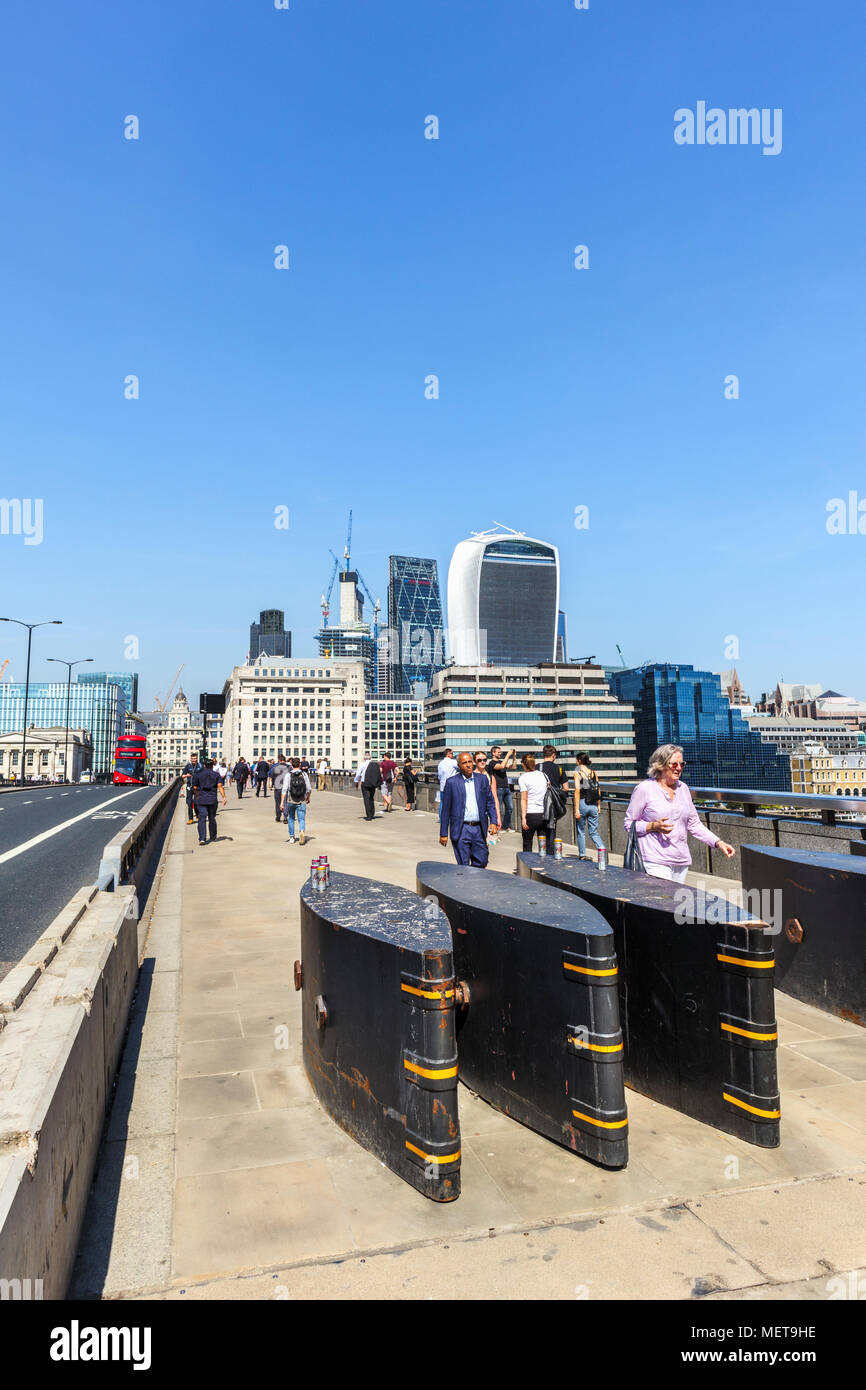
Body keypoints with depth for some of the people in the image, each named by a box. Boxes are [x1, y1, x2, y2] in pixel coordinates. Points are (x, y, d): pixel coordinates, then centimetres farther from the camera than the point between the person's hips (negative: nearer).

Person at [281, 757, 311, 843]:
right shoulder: (304, 774, -3)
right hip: (302, 801, 0)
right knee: (301, 819, 1)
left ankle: (291, 837, 26)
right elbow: (309, 789, -1)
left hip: (291, 801, 1)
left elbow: (285, 789, -13)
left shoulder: (288, 775, -6)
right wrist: (308, 798, 16)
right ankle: (302, 831, -30)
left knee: (291, 819, 20)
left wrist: (282, 802, -13)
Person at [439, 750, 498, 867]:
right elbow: (445, 809, 0)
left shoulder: (482, 779, 8)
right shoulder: (451, 782, -2)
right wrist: (443, 833, -1)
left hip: (479, 829, 3)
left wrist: (493, 822, -1)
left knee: (481, 863, 7)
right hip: (461, 830, -3)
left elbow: (490, 802, 12)